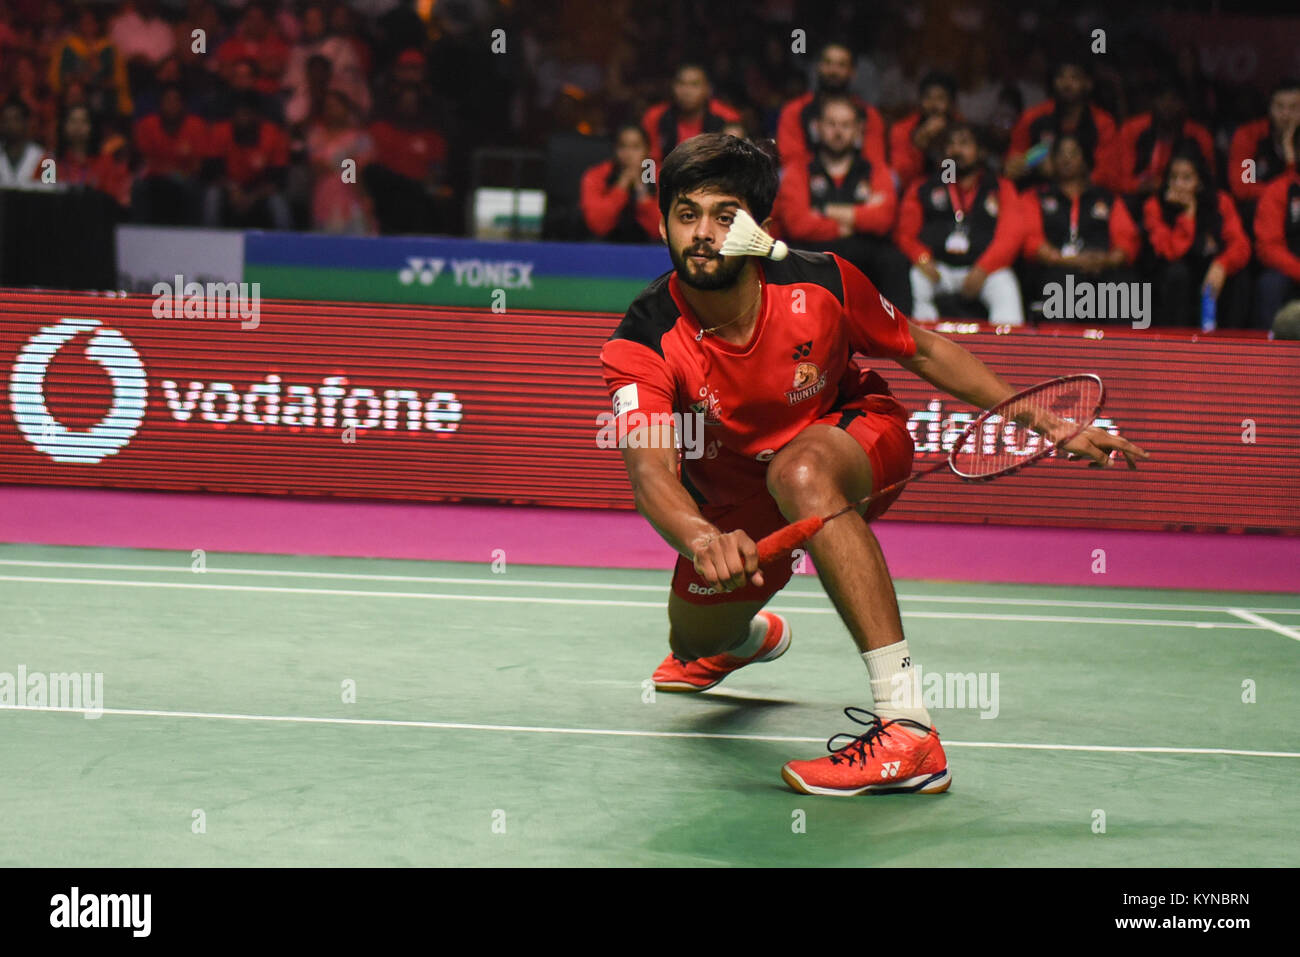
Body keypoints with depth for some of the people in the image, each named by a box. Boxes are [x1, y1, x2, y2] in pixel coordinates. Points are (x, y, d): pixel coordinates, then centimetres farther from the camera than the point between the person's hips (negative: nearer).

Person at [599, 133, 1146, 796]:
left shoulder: (818, 285, -25)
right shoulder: (641, 344, -28)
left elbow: (924, 350, -7)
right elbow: (652, 472, -41)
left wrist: (1052, 426, -10)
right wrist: (702, 539, -65)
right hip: (734, 503, 3)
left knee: (800, 472, -37)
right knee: (697, 641, 4)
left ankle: (908, 730, -43)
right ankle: (752, 635, 50)